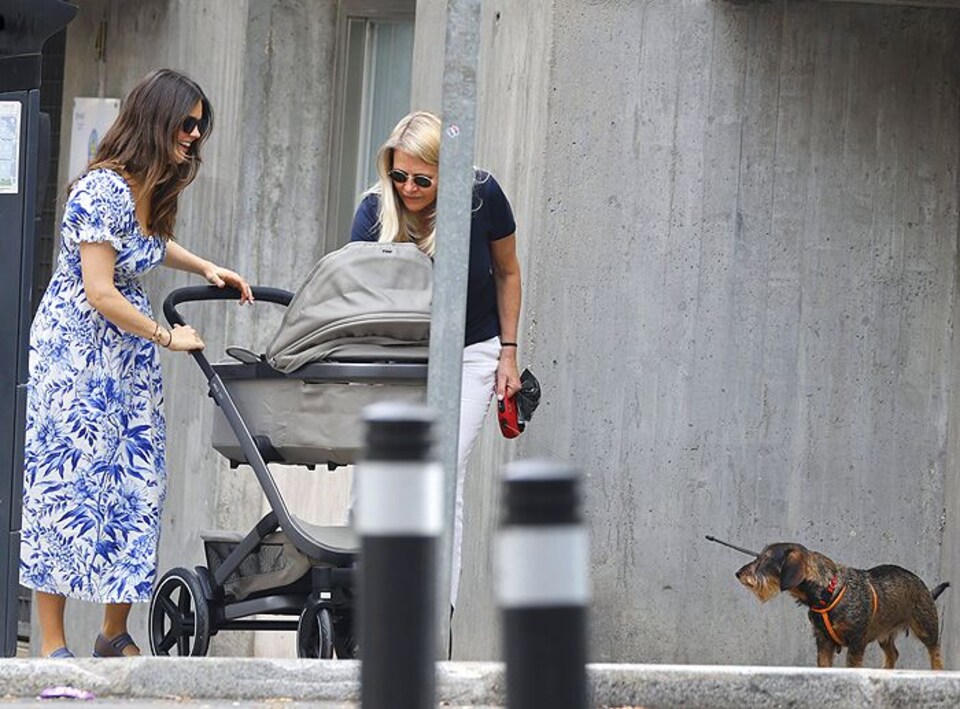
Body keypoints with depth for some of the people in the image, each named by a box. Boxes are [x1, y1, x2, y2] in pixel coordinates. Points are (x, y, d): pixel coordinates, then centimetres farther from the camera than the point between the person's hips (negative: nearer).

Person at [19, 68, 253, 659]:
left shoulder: (152, 189, 7)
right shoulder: (102, 190, -20)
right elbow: (100, 294, -21)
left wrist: (205, 268, 17)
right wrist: (167, 337, -12)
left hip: (128, 356, 8)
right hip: (74, 351, -8)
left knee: (136, 485, 5)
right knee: (67, 483, -6)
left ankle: (116, 635, 14)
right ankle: (53, 646, -3)